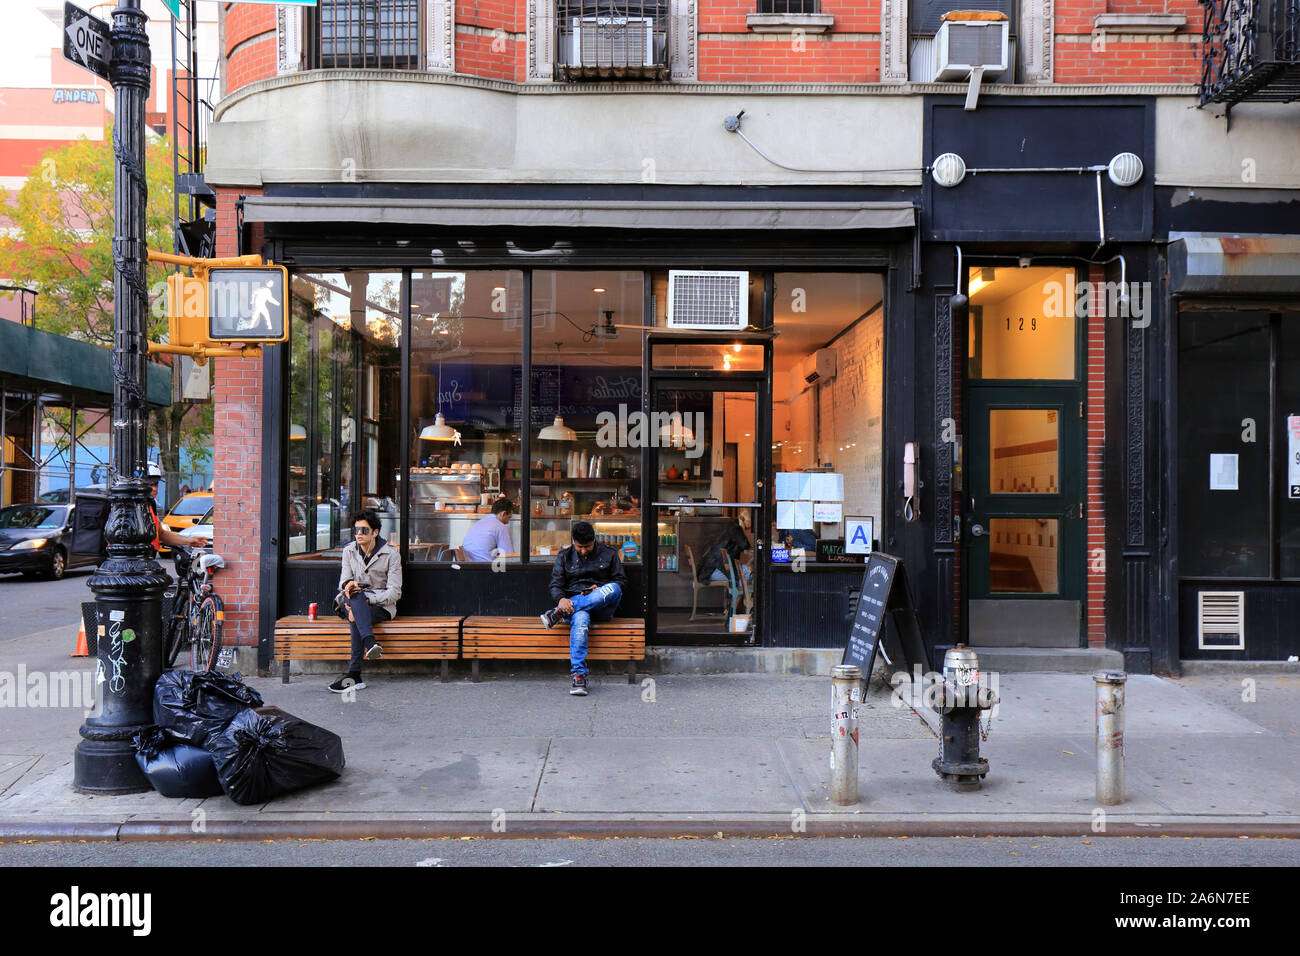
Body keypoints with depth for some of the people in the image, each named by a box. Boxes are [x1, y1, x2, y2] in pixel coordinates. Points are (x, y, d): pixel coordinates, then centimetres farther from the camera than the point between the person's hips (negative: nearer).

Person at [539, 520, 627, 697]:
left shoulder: (608, 554, 12)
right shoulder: (564, 556, 13)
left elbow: (621, 580, 12)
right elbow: (555, 585, 6)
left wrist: (601, 590, -6)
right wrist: (561, 599, -18)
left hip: (602, 607, 1)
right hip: (573, 601, -1)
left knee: (614, 589, -35)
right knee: (580, 620, -39)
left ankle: (558, 613, -35)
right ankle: (578, 673, -45)